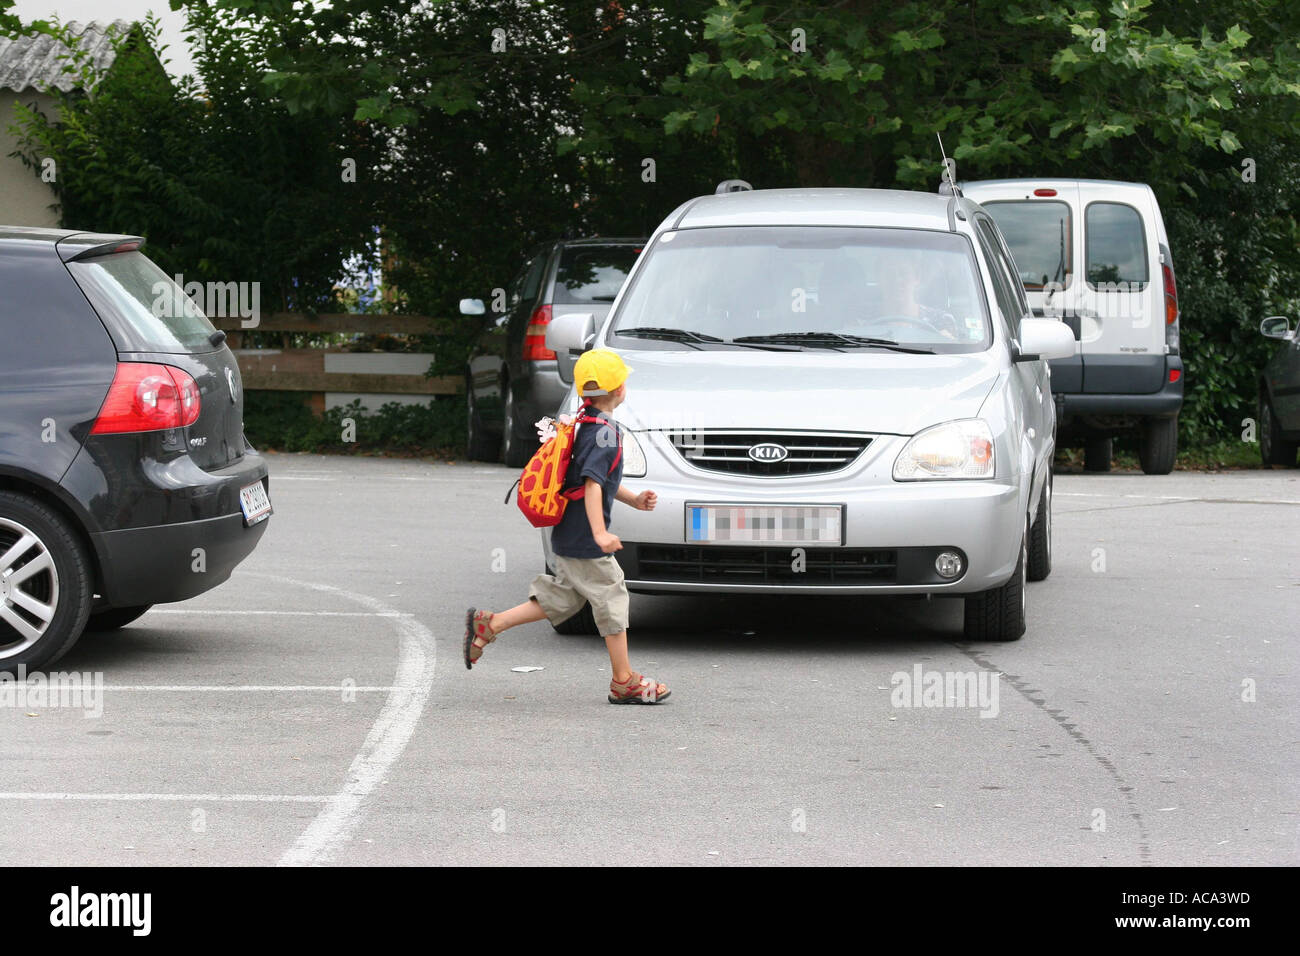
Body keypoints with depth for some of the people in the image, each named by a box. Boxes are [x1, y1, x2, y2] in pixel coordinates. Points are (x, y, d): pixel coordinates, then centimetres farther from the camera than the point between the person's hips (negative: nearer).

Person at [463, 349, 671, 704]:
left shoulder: (587, 426, 13)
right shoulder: (604, 432, -18)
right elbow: (592, 483, -28)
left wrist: (634, 499, 20)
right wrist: (600, 533, -33)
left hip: (568, 538, 10)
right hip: (583, 541, -10)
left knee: (561, 600, 15)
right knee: (611, 601, 1)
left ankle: (487, 625, 12)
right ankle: (624, 682, 9)